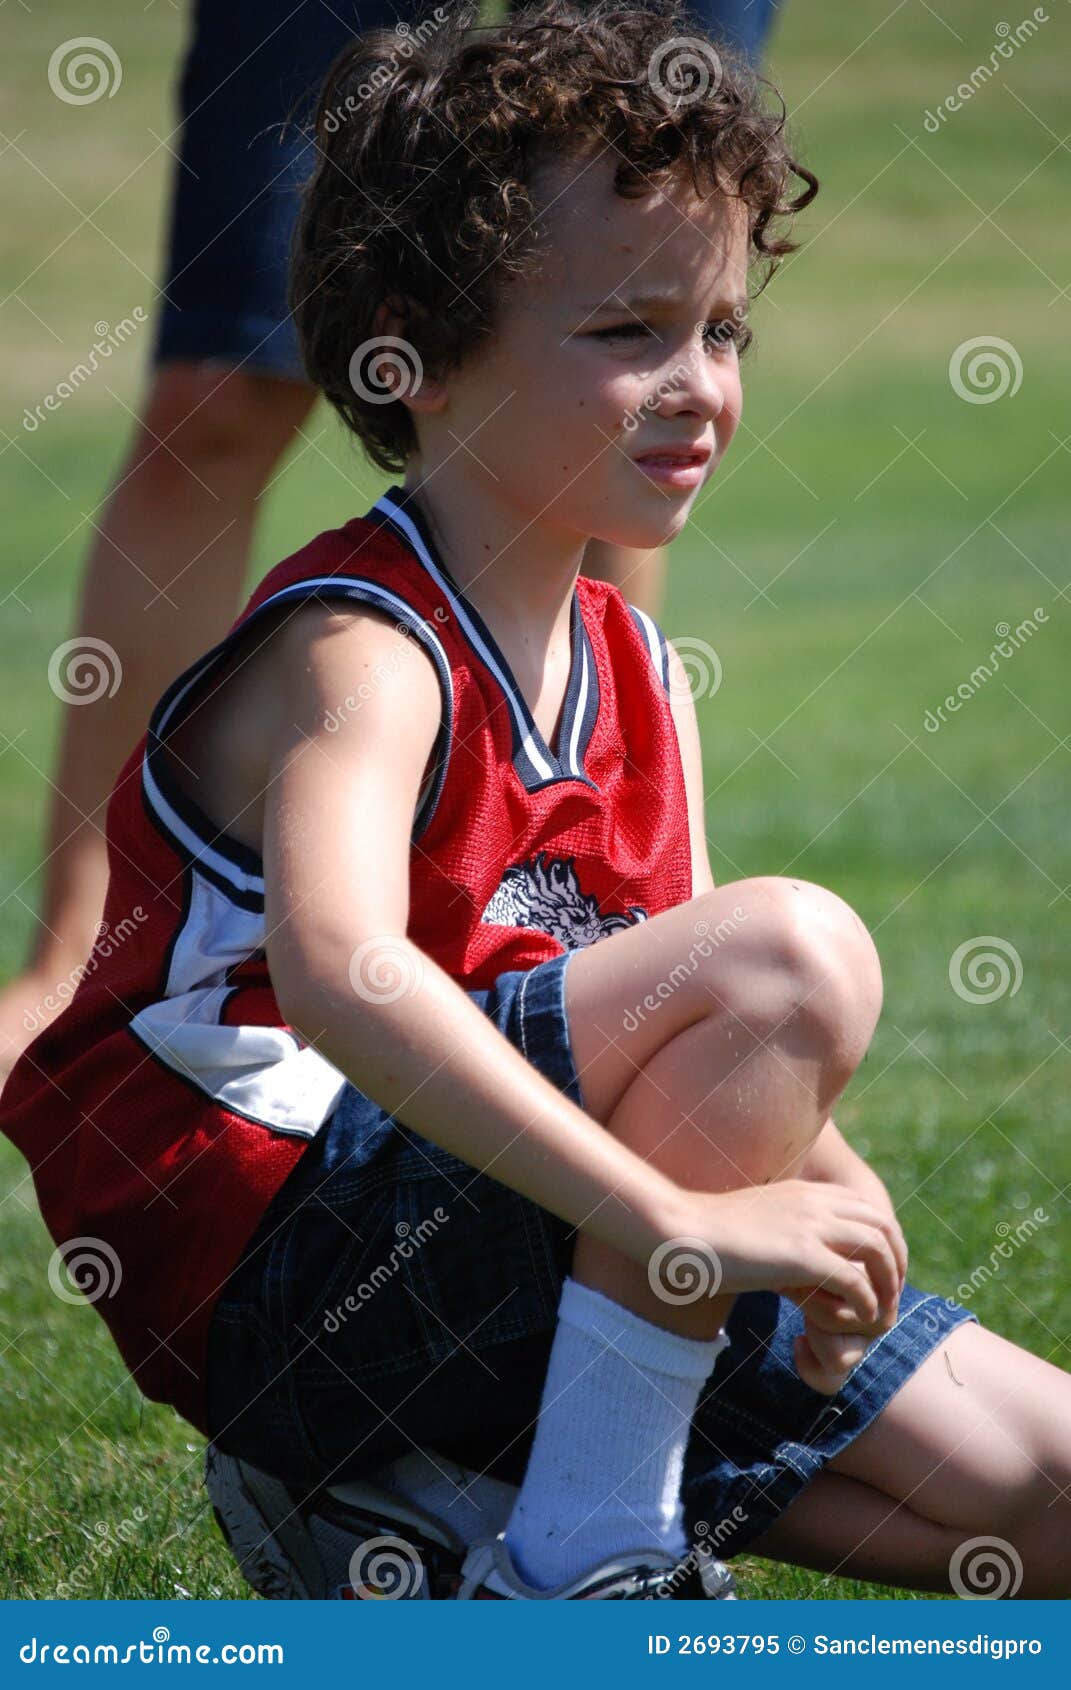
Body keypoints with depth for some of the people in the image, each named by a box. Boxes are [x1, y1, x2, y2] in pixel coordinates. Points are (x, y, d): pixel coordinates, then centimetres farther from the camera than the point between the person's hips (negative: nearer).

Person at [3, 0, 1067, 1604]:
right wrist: (676, 1215, -41)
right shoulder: (362, 654, -18)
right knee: (797, 944, -26)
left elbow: (696, 1051, 9)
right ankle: (580, 1568, -21)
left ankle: (416, 1509, 10)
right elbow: (339, 972, -38)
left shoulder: (636, 677, 10)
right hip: (270, 1261, -9)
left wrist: (812, 1185, -14)